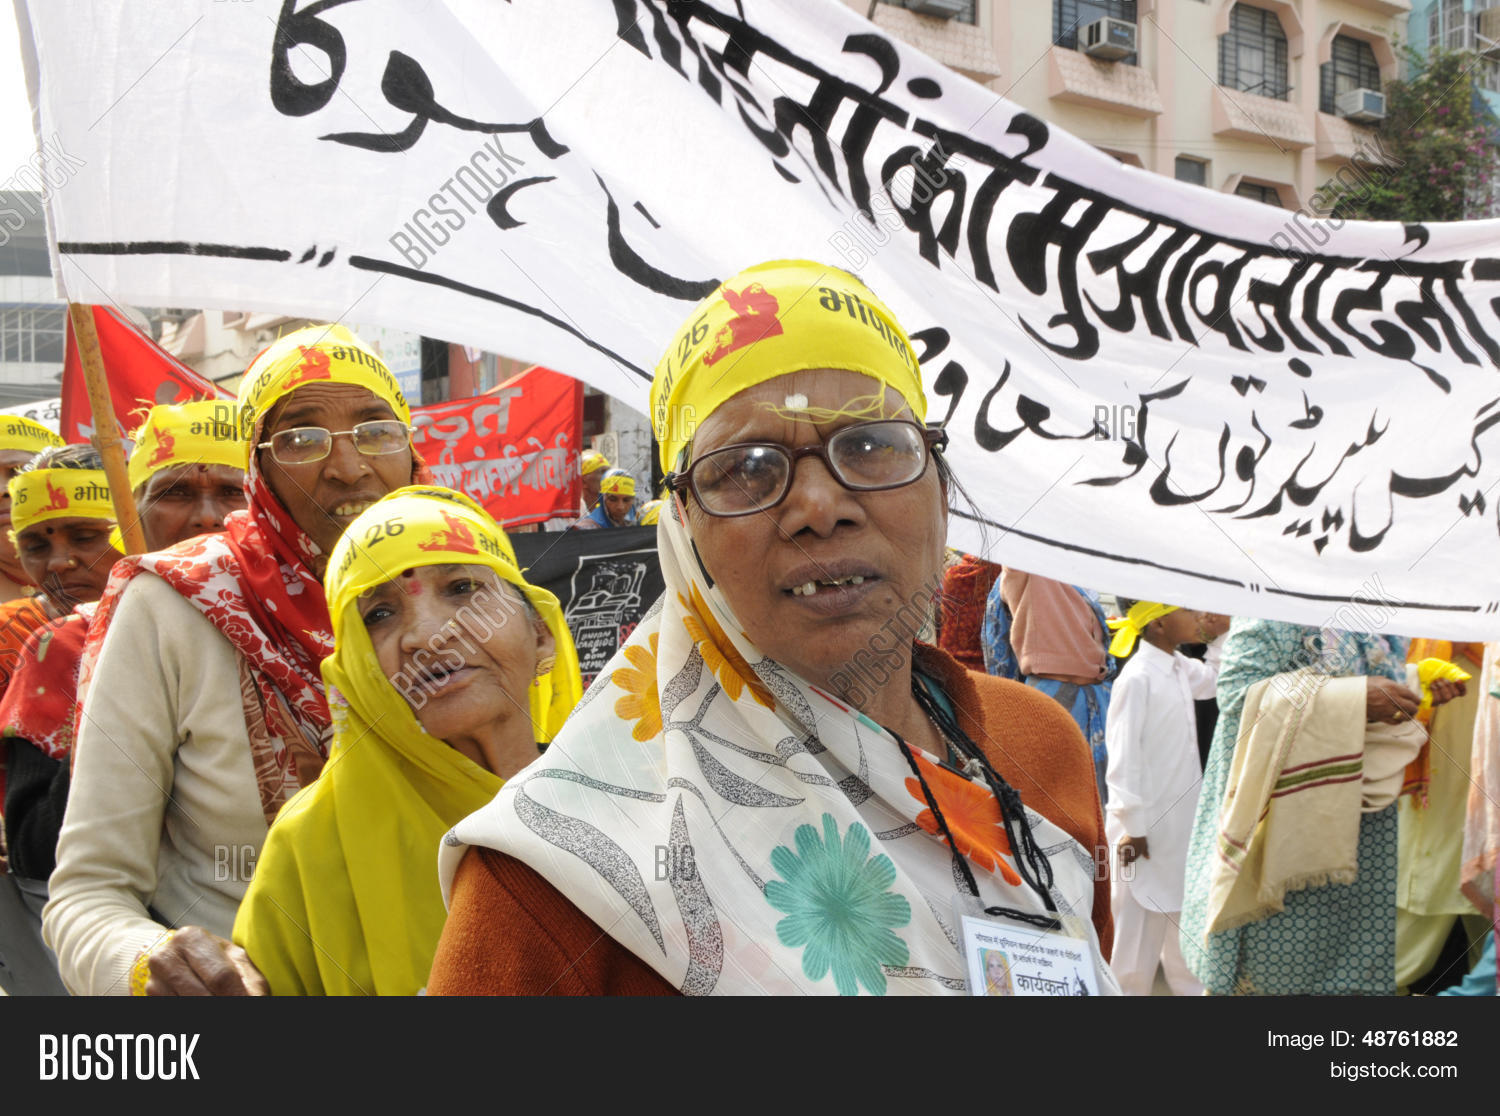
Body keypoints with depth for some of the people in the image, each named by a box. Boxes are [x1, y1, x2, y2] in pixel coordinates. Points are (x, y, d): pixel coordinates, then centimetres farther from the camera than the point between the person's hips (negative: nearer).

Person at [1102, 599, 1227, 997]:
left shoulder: (1180, 668, 5)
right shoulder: (1137, 678, -20)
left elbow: (1213, 680, 28)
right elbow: (1123, 756, -20)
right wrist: (1131, 825, -19)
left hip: (1181, 820, 8)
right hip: (1147, 827, -8)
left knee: (1182, 910, 17)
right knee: (1139, 921, 3)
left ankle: (1190, 987, 29)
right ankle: (1129, 991, 14)